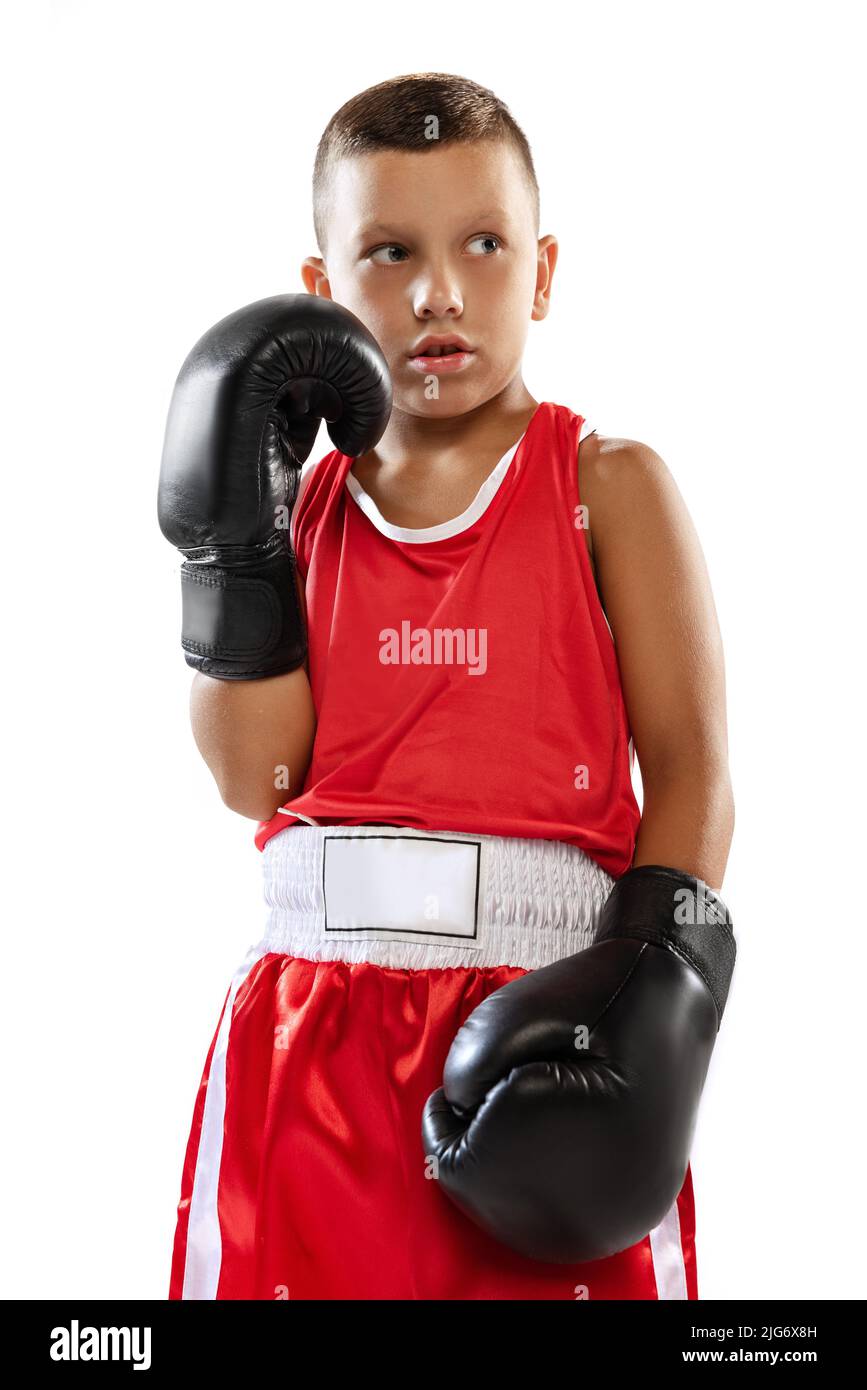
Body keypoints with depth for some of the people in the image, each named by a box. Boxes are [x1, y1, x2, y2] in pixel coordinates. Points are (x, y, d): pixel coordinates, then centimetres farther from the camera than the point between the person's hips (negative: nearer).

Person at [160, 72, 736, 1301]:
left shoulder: (606, 486, 1)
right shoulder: (305, 504, 10)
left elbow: (692, 771, -3)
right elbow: (258, 778, 1)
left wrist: (657, 978, -15)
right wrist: (235, 543, -4)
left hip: (536, 1007, -2)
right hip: (315, 1017, 3)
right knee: (290, 1265, 7)